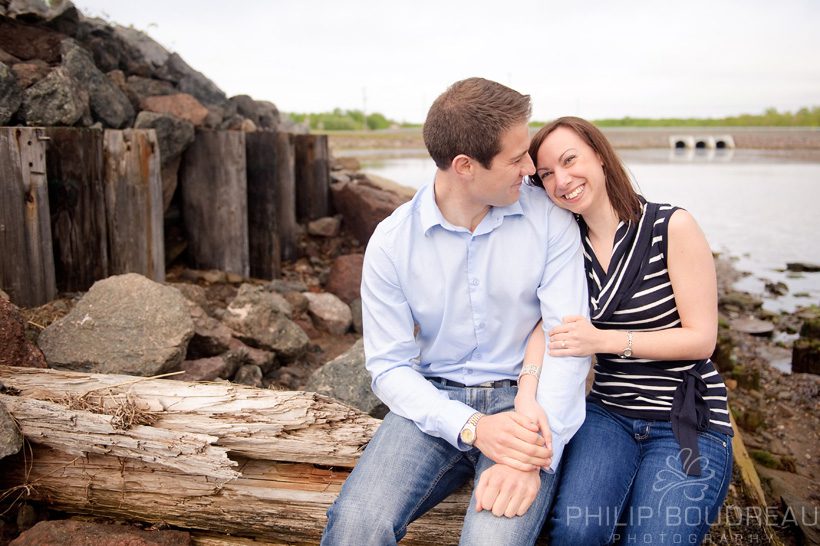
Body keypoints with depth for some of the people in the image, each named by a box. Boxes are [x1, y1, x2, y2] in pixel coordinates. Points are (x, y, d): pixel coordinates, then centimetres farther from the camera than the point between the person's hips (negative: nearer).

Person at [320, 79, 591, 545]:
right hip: (437, 402, 1)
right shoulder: (391, 242, -5)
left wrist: (534, 457, -23)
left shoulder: (549, 218, -5)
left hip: (525, 401, 0)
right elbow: (389, 366, -4)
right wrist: (472, 427, -20)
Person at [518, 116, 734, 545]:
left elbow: (701, 339, -10)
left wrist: (604, 340, -23)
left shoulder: (672, 228, -9)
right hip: (608, 413, 3)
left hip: (688, 421, -2)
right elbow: (545, 326, -13)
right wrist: (527, 397, -33)